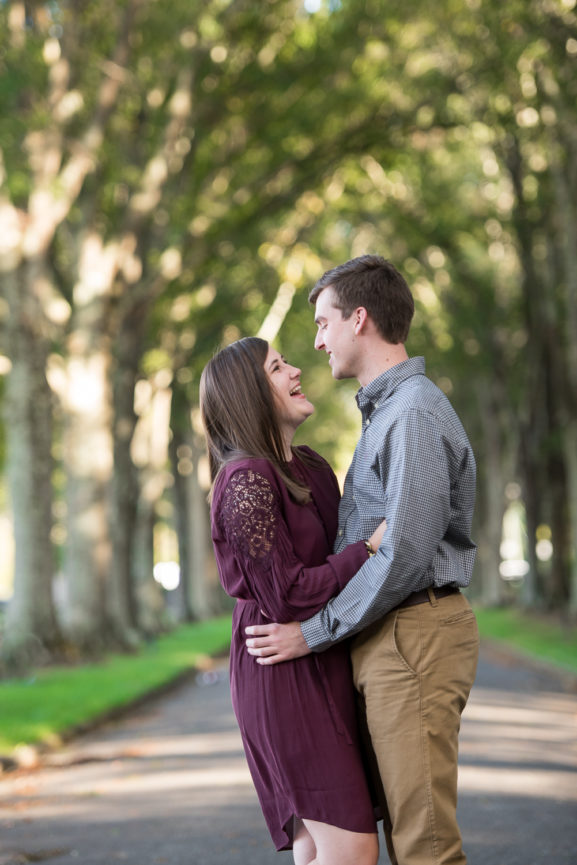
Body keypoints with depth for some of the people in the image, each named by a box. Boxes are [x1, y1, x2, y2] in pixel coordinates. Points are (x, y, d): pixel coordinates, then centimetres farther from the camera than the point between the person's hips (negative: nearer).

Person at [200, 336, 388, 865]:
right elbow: (286, 597, -18)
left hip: (323, 667, 9)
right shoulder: (245, 481, -14)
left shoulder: (311, 468, 13)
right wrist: (372, 547, -18)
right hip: (286, 672, -9)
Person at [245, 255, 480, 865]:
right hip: (387, 638, 10)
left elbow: (404, 556, -21)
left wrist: (313, 633, -14)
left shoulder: (414, 414, -14)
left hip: (414, 634, -10)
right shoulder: (384, 410, 20)